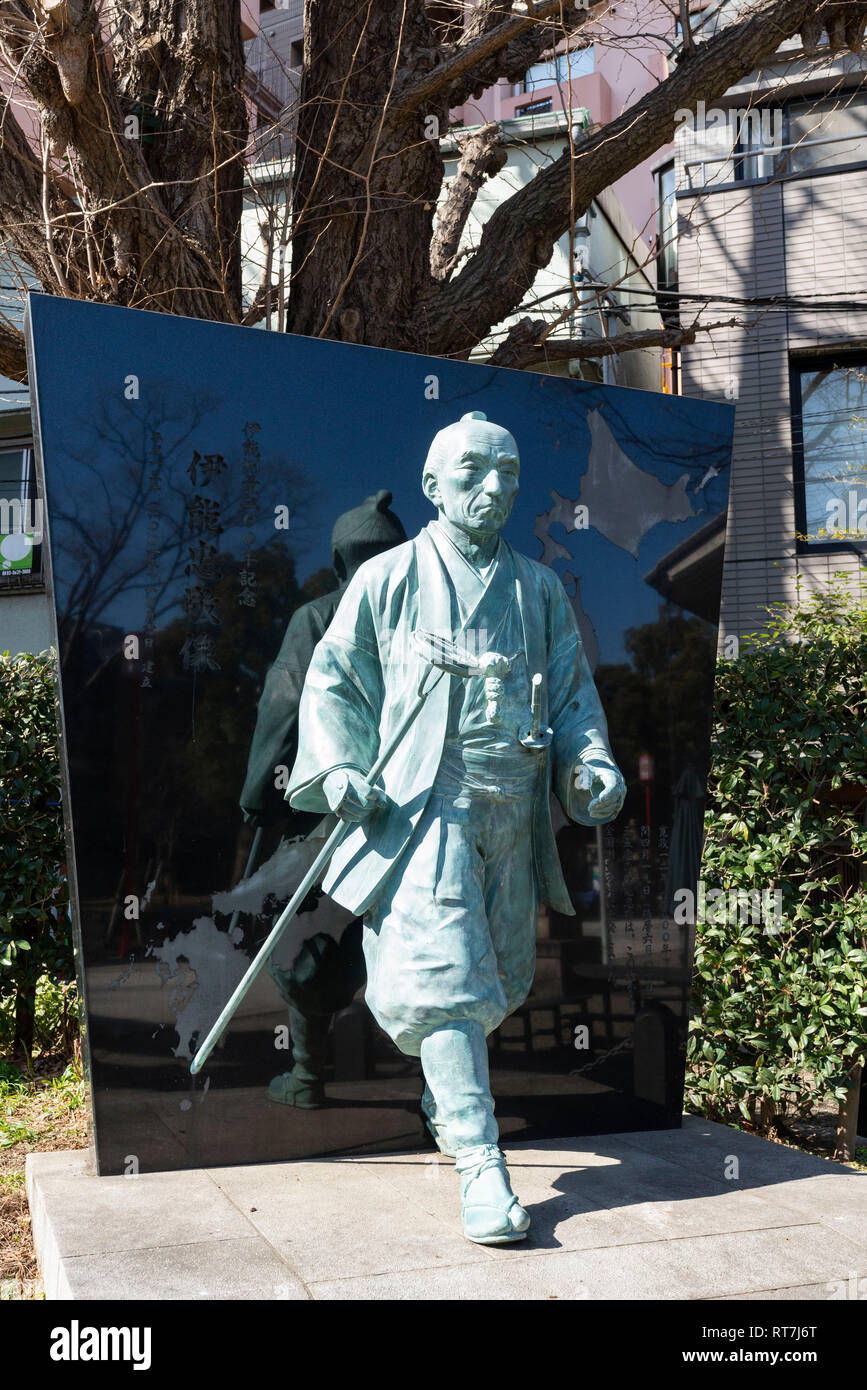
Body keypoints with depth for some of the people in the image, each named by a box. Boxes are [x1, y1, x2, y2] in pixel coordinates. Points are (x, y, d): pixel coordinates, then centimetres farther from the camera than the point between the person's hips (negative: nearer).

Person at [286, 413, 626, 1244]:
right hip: (422, 804, -4)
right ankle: (481, 1166, -10)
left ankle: (443, 1095, 41)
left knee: (498, 975, 14)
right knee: (443, 975, -13)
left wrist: (593, 763, -2)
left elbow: (572, 693, 16)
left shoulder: (539, 590, 15)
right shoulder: (387, 579, 4)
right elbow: (332, 680, 6)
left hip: (512, 810, 5)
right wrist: (337, 769, -9)